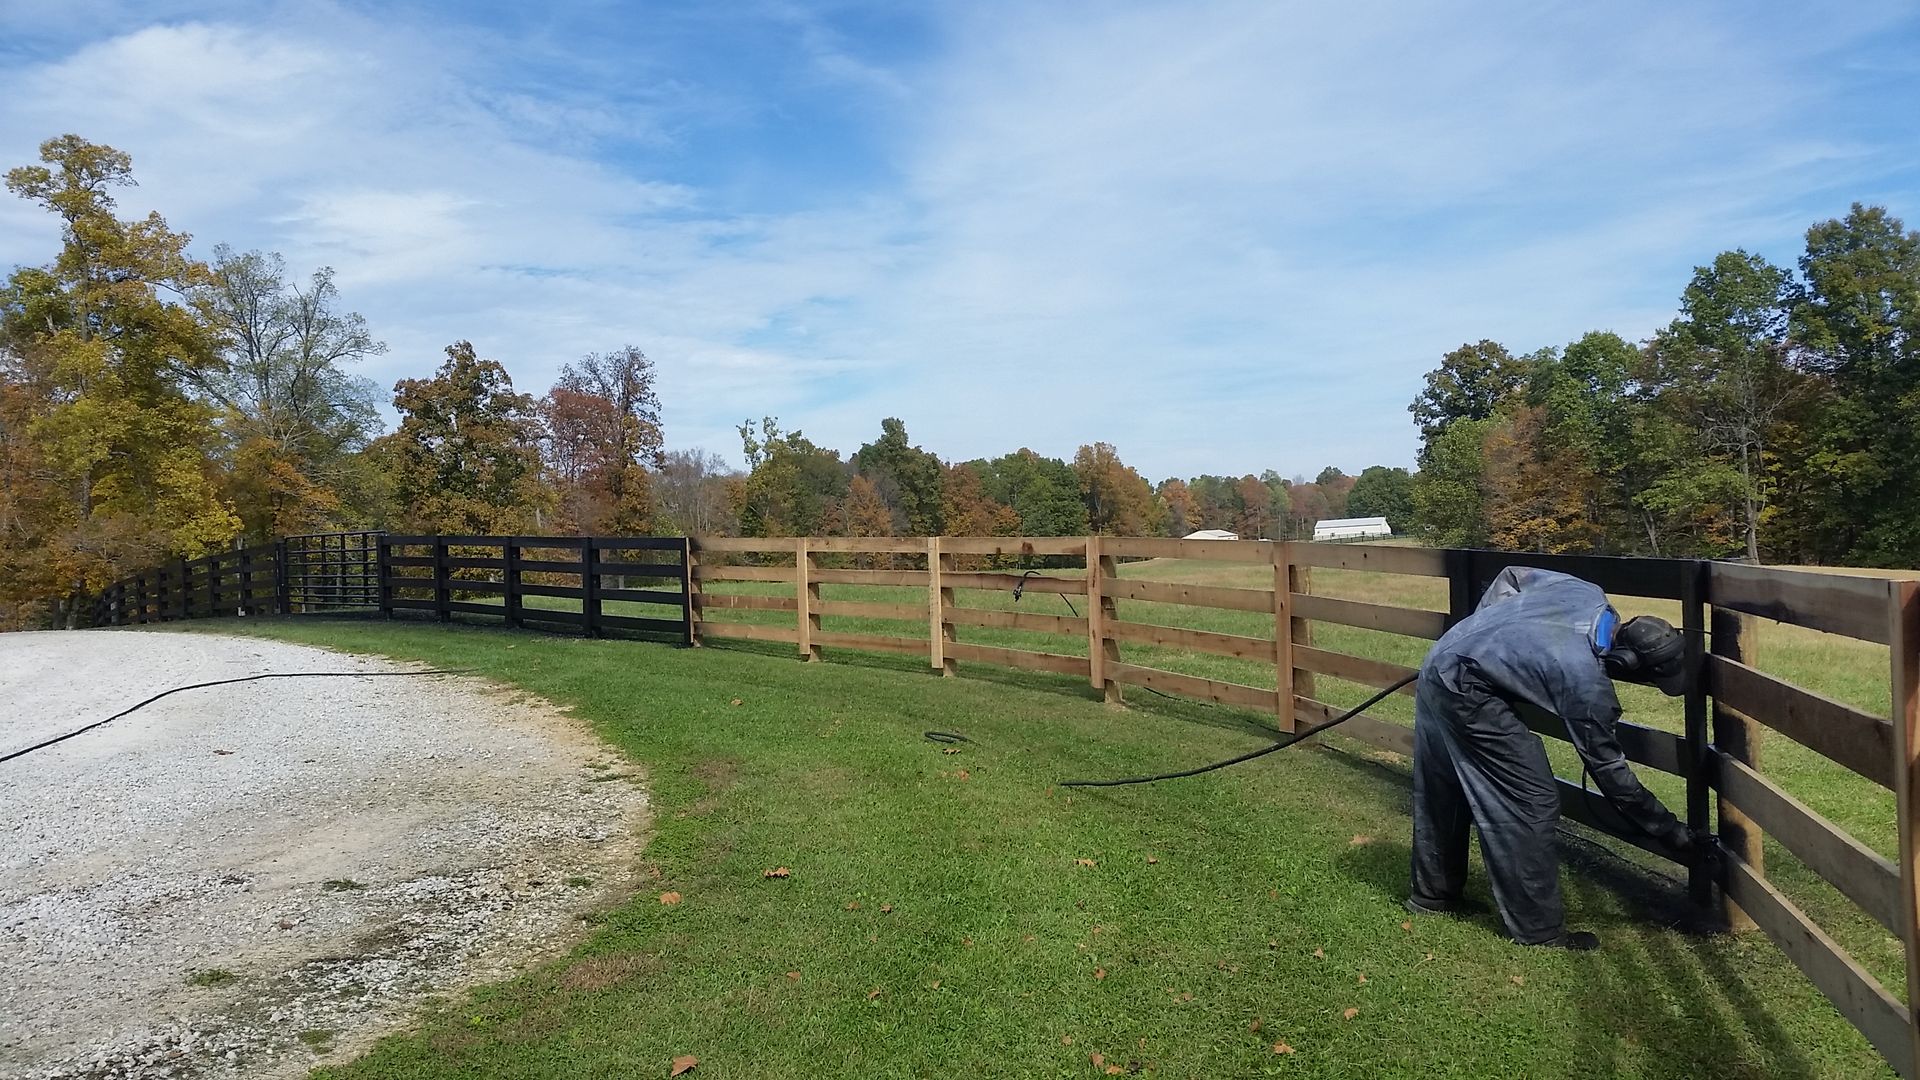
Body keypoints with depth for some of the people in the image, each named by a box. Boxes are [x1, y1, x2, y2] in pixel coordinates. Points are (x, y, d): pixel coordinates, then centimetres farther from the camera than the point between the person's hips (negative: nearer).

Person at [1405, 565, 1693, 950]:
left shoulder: (1587, 594, -3)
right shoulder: (1588, 686, -19)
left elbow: (1512, 576, 13)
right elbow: (1610, 771, -7)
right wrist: (1671, 832, 3)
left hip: (1437, 665, 10)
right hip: (1465, 691, -9)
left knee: (1441, 792, 22)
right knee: (1531, 800, -2)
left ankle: (1432, 894, 38)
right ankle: (1540, 928, 8)